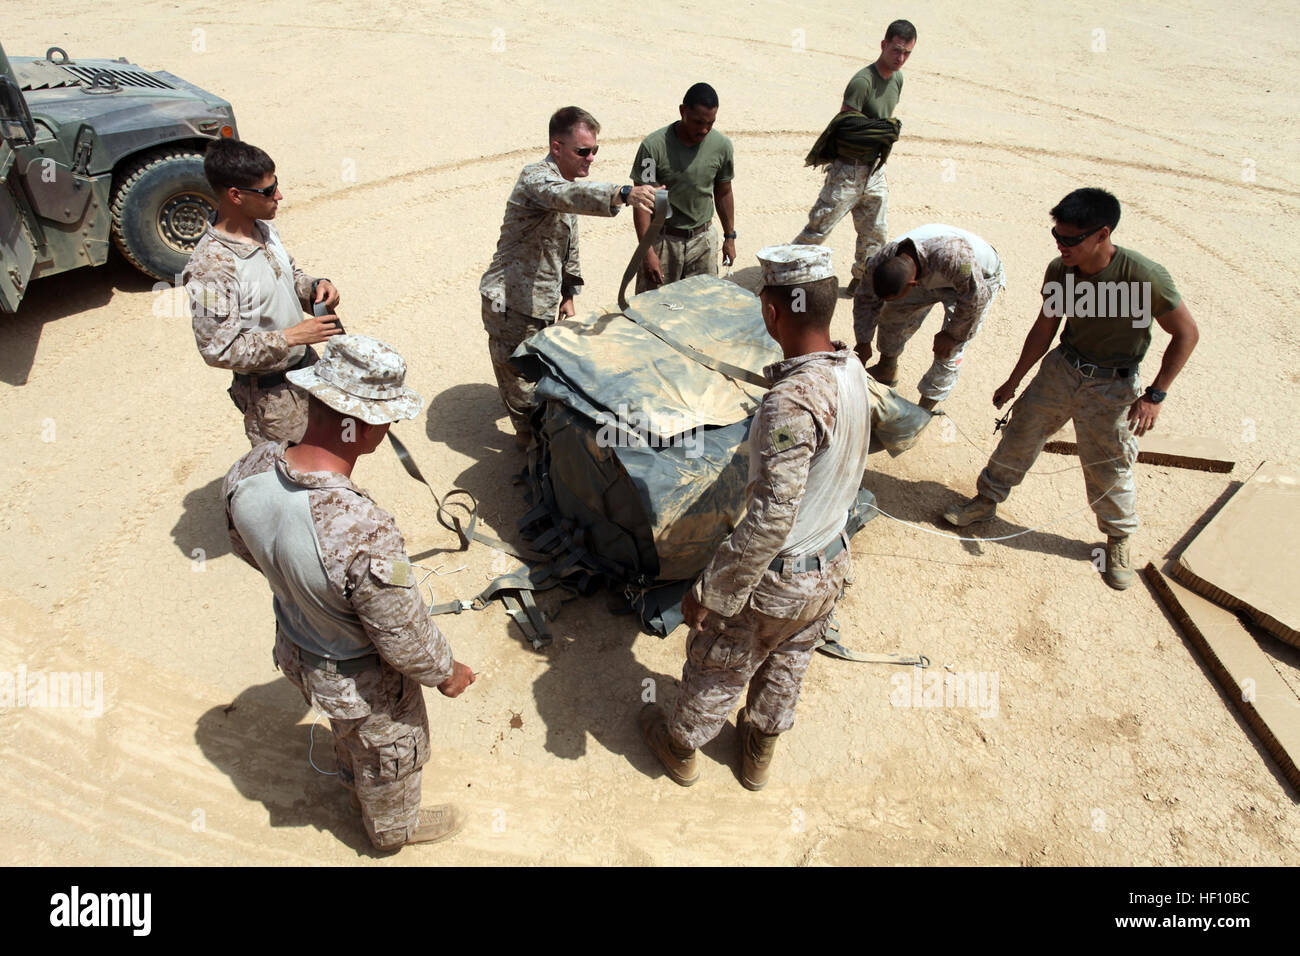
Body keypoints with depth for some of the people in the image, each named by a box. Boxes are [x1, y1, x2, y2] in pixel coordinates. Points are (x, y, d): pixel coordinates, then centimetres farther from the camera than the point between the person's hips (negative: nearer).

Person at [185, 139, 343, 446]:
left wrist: (315, 287, -6)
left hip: (306, 367, 8)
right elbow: (219, 349, -26)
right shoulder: (210, 267, -27)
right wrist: (292, 336, -28)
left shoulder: (264, 230, -1)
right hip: (271, 392, -8)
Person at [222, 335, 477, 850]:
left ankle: (358, 790, 69)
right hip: (362, 682, -6)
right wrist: (447, 672, -9)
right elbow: (405, 639, -30)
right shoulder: (365, 534, -46)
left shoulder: (249, 470, -24)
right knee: (387, 754, 27)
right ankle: (394, 827, 58)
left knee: (349, 733, 38)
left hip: (294, 649, 7)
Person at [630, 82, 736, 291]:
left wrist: (729, 237, 16)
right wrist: (647, 251, -17)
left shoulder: (721, 145, -3)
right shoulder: (654, 146, -15)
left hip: (703, 240, 3)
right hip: (663, 239, -3)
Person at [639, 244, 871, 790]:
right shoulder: (851, 369, -8)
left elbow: (769, 522, -35)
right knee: (785, 670, 29)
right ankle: (758, 754, 53)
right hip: (830, 568, 7)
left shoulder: (792, 404, -35)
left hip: (772, 582, -7)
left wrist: (711, 594, -24)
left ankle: (680, 748, 47)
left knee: (714, 671, 20)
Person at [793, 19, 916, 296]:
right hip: (848, 169, -8)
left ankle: (860, 280, 28)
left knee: (875, 233, 11)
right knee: (819, 228, -6)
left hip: (875, 171, 8)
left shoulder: (897, 79, 9)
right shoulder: (862, 81, -17)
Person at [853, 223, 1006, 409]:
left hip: (979, 278, -5)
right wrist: (863, 342, -9)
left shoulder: (951, 256, -48)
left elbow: (974, 299, -32)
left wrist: (953, 334, -20)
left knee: (948, 350, -12)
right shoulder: (880, 262, -30)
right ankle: (886, 372, 28)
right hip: (931, 277, 5)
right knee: (892, 313, 3)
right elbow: (866, 299, -10)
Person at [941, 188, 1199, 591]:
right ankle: (987, 499, 32)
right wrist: (1014, 380, 12)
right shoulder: (1059, 271, -10)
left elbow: (1186, 334, -14)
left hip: (1113, 386, -4)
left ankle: (1118, 539, 32)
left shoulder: (1144, 276, -26)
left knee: (1109, 468, 6)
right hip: (1061, 367, 4)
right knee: (1020, 434, 10)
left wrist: (1155, 395, -16)